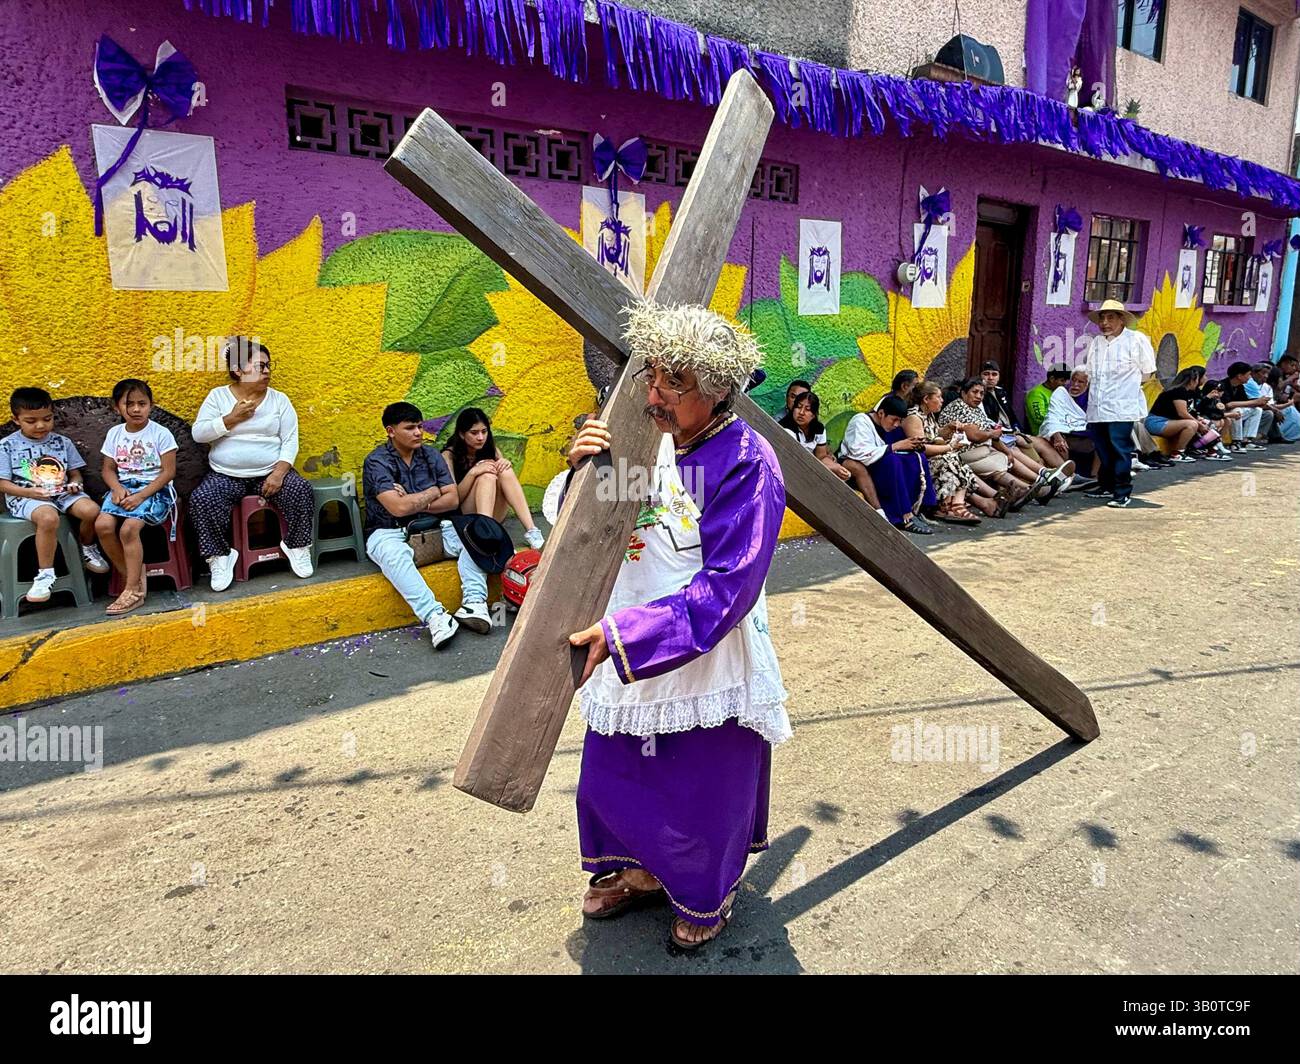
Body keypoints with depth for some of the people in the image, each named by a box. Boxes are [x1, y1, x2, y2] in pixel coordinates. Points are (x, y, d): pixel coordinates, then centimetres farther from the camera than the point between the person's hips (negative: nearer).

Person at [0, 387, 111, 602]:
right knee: (48, 517, -39)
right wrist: (30, 492, -18)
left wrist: (75, 484, -8)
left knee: (91, 510, -27)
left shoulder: (62, 442, 11)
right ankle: (45, 574, -25)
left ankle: (87, 549, 6)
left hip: (63, 493, 4)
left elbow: (75, 473, 17)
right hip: (26, 497, -4)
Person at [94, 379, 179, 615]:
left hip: (154, 489, -5)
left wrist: (141, 496, -17)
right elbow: (108, 469, 14)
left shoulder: (160, 433, -4)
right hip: (123, 488, 5)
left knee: (129, 528, -27)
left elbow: (168, 472, -8)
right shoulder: (114, 433, 11)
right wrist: (117, 489, -9)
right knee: (102, 525, -21)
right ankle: (133, 575, -4)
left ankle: (133, 591, -17)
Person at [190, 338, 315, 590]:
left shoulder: (279, 399, 4)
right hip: (226, 475, 0)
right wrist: (232, 418, -15)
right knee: (201, 500, -27)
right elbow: (198, 434, -4)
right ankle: (220, 557, -9)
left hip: (270, 472, 0)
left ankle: (297, 547, -4)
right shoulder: (218, 395, 4)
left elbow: (291, 441, -2)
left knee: (301, 491, -26)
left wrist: (278, 472, -17)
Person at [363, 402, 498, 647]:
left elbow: (453, 499, 1)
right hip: (389, 532, -5)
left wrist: (415, 503, -12)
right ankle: (434, 616, -48)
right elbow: (398, 508, -22)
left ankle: (474, 602, -36)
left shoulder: (431, 455, 8)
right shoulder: (376, 462, -9)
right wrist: (434, 492, -6)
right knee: (393, 553, -39)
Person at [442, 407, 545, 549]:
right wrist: (473, 472, -25)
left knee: (505, 471, -21)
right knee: (487, 476, -28)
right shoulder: (449, 456, -3)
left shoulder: (491, 449, 10)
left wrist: (506, 465, -13)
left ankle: (531, 531, -35)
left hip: (495, 516, 4)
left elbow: (510, 482, 8)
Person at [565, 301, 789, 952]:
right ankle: (637, 871, 49)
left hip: (711, 666, -5)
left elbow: (725, 587, -25)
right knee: (611, 776, 19)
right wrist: (585, 474, -14)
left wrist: (622, 635, -30)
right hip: (628, 657, 6)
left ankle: (706, 898, 45)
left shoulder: (746, 464, -20)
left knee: (705, 794, 15)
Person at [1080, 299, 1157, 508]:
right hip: (1097, 407, 6)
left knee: (1120, 450, -5)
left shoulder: (1137, 340, -2)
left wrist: (1128, 384, 8)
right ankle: (1106, 486, 23)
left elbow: (1148, 372, 4)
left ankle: (1123, 491, 1)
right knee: (1103, 450, 11)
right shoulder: (1096, 342, 14)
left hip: (1122, 407, -6)